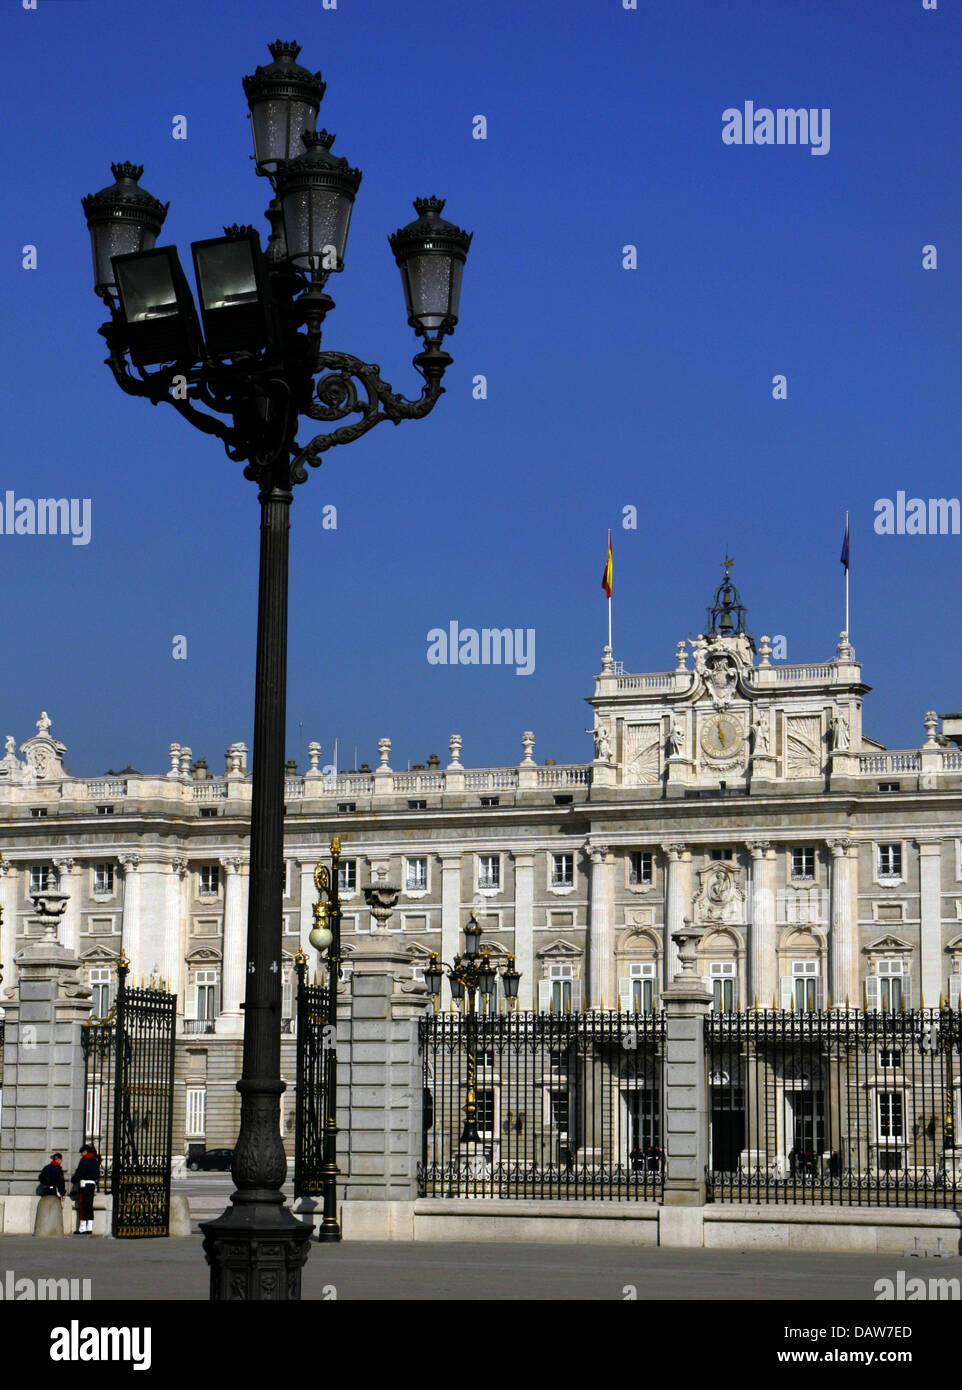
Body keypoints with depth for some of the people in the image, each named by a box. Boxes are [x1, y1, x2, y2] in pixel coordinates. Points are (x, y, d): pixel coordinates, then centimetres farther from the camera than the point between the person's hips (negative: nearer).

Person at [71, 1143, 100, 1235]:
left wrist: (73, 1180, 1)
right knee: (90, 1206, 9)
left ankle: (82, 1228, -9)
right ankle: (89, 1228, 8)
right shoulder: (95, 1161, 14)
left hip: (85, 1183, -8)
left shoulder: (84, 1160, -10)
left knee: (83, 1206, -7)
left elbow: (79, 1173, -12)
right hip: (93, 1184, 8)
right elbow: (97, 1173, 18)